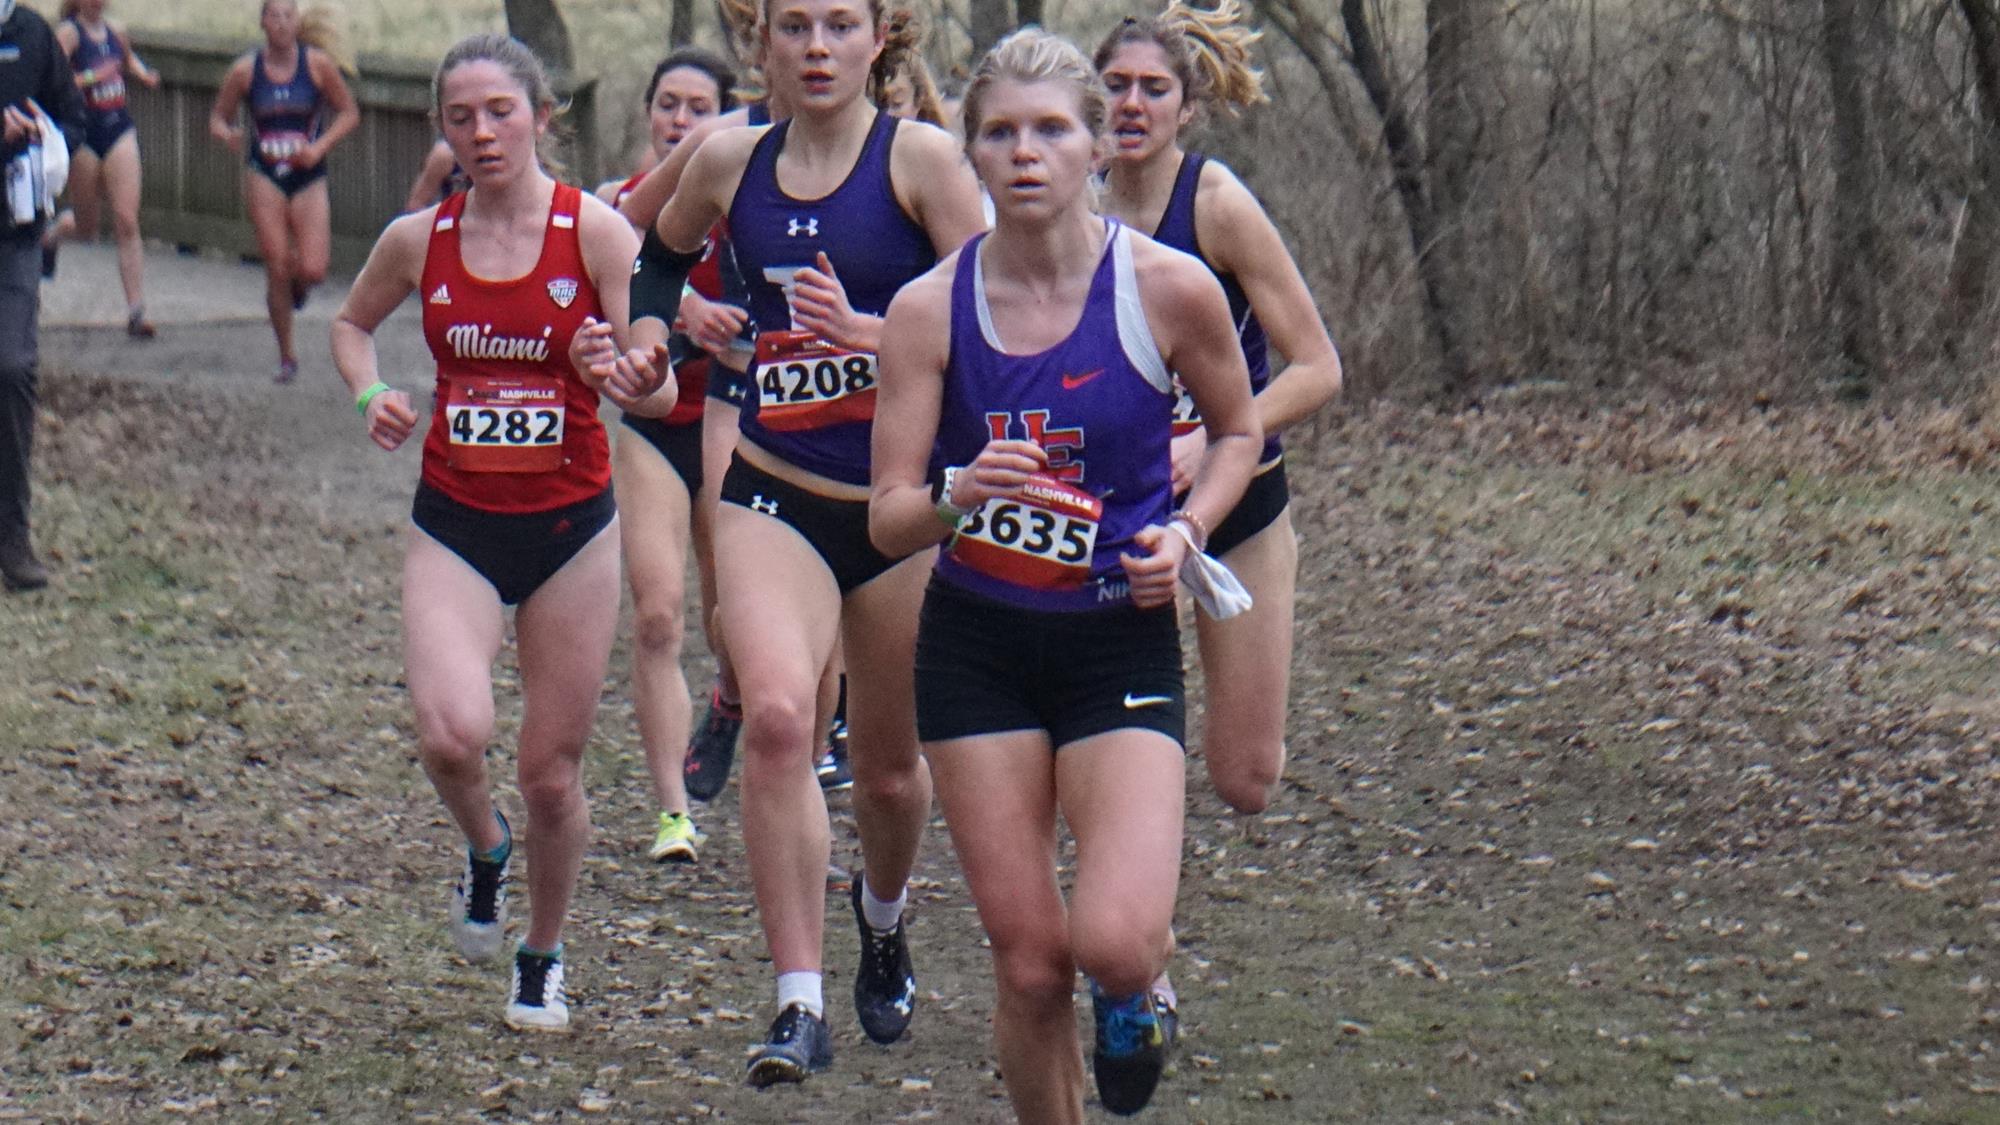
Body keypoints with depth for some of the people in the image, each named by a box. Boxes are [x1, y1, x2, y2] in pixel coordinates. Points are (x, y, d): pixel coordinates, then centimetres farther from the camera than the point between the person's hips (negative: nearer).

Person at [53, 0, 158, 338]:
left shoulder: (115, 31, 7)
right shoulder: (68, 34, -10)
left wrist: (145, 75, 10)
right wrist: (91, 78, -28)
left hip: (120, 132, 4)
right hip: (84, 135, -4)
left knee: (127, 222, -7)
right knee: (86, 228, 8)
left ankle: (136, 311, -8)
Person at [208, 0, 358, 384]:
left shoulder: (318, 64, -4)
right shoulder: (245, 71, -1)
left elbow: (349, 113, 3)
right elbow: (218, 119, 8)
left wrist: (319, 147, -11)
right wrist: (228, 135, -15)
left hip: (309, 177, 0)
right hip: (264, 177, 0)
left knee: (312, 270, -13)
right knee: (277, 269, -3)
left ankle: (297, 283, 27)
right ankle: (286, 356, 12)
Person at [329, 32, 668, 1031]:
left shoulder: (595, 231, -8)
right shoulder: (418, 240, 0)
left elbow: (657, 386, -8)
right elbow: (352, 322, 20)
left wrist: (641, 383, -32)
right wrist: (370, 396, -1)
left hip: (570, 527, -1)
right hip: (455, 526, 1)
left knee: (552, 773, 5)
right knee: (451, 732, -22)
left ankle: (542, 958, 31)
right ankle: (484, 848, 13)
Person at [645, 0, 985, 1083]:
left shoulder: (919, 156, -8)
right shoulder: (730, 161, 4)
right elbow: (656, 252, 27)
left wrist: (866, 330, -25)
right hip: (775, 493, 2)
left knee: (888, 763, 13)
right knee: (778, 713, -24)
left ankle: (883, 917, 48)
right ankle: (799, 1005, -22)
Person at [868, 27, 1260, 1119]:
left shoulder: (1170, 288, -9)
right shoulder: (929, 309, -6)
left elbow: (1237, 430, 10)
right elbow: (887, 521, -7)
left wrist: (1184, 529, -8)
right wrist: (958, 496, -28)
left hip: (1120, 636, -1)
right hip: (976, 645, 1)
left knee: (1113, 941, -19)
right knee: (1027, 962, 1)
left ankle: (1130, 1002, 18)